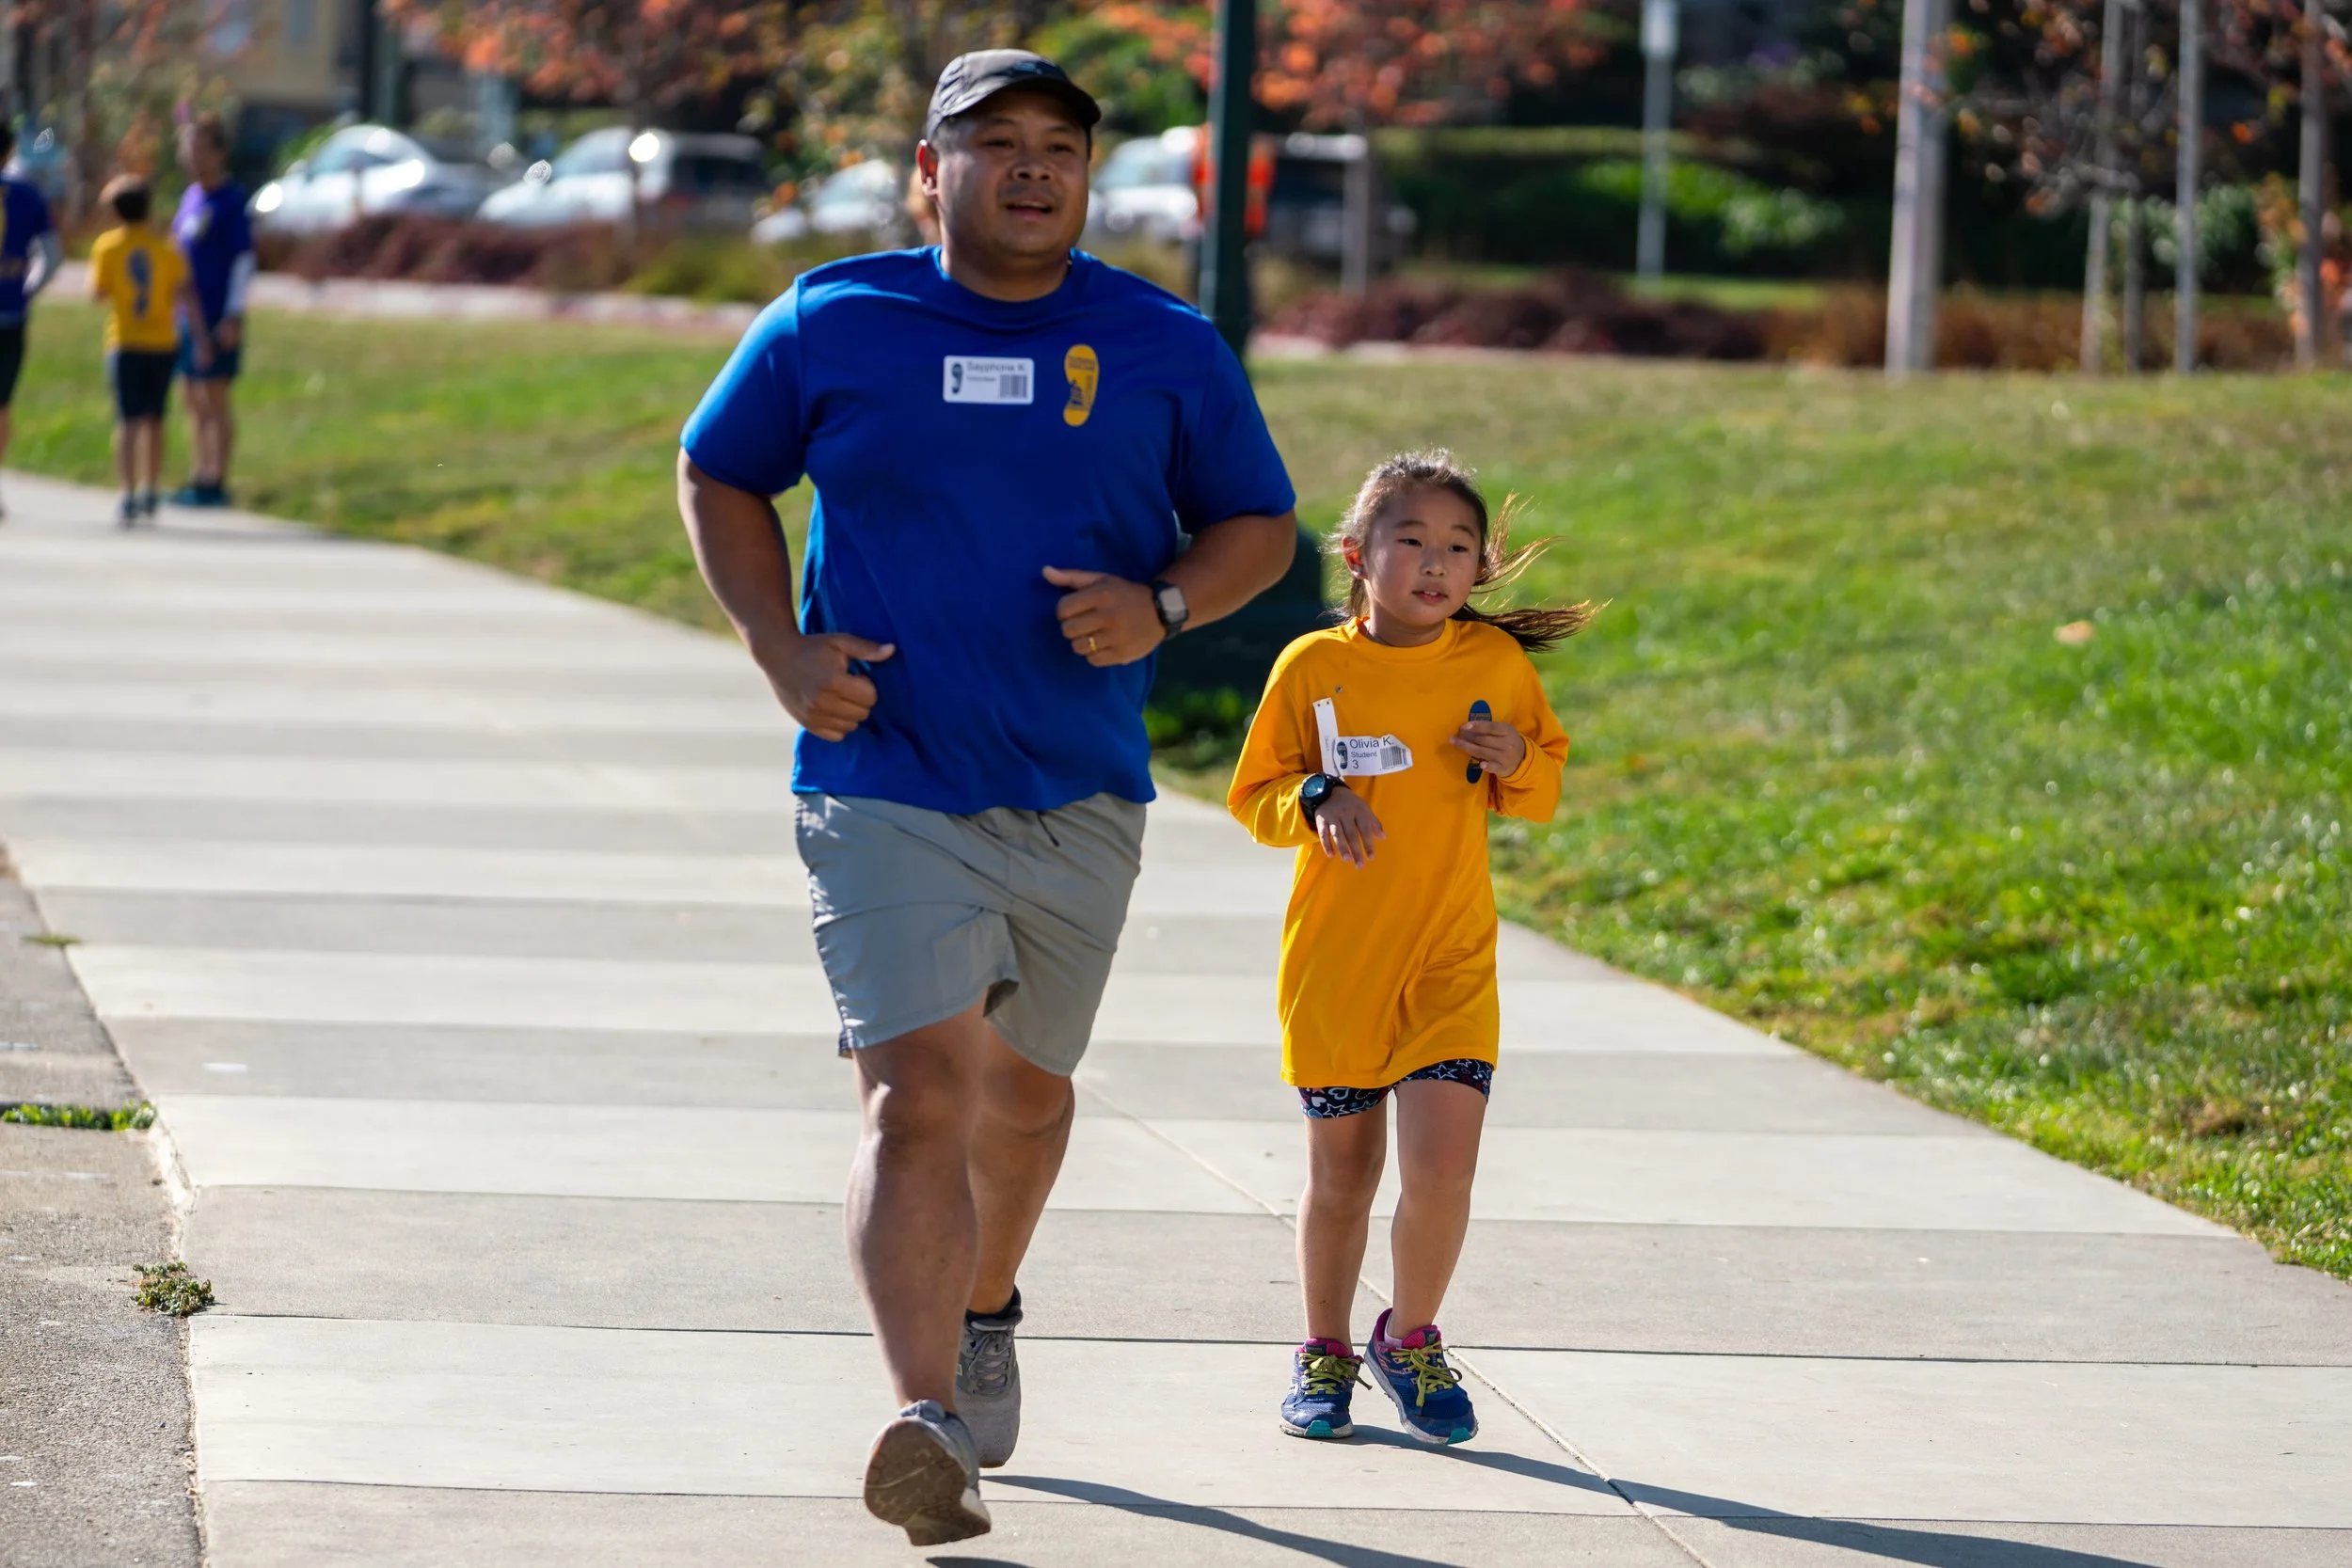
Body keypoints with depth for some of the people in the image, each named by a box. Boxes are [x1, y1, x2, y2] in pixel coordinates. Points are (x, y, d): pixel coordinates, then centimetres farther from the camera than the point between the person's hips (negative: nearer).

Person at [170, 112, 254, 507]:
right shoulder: (190, 197, 12)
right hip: (187, 313, 8)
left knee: (215, 398, -4)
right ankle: (202, 476, 19)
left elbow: (243, 259, -12)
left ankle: (217, 482, -1)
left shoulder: (231, 199, -10)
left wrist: (233, 316, -15)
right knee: (195, 402, 12)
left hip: (217, 318, -8)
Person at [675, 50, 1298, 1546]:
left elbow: (1259, 526, 11)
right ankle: (931, 1424, -25)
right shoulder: (830, 324, 0)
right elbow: (719, 477, 13)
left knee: (1024, 1089, 19)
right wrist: (781, 647, -2)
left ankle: (984, 1311, 47)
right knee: (919, 1092, -17)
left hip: (1079, 801, 3)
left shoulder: (1167, 347, 3)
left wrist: (1164, 604, -10)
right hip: (884, 786, -3)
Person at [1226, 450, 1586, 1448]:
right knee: (1342, 1172, 8)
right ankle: (1325, 1356, 28)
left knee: (1442, 1168, -12)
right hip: (1334, 960, 0)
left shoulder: (1497, 664, 2)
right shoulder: (1312, 667, -3)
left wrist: (1518, 760, -9)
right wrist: (1318, 802, -17)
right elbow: (1253, 797, 3)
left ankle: (1412, 1340, 12)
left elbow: (1540, 799, 13)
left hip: (1451, 962, 0)